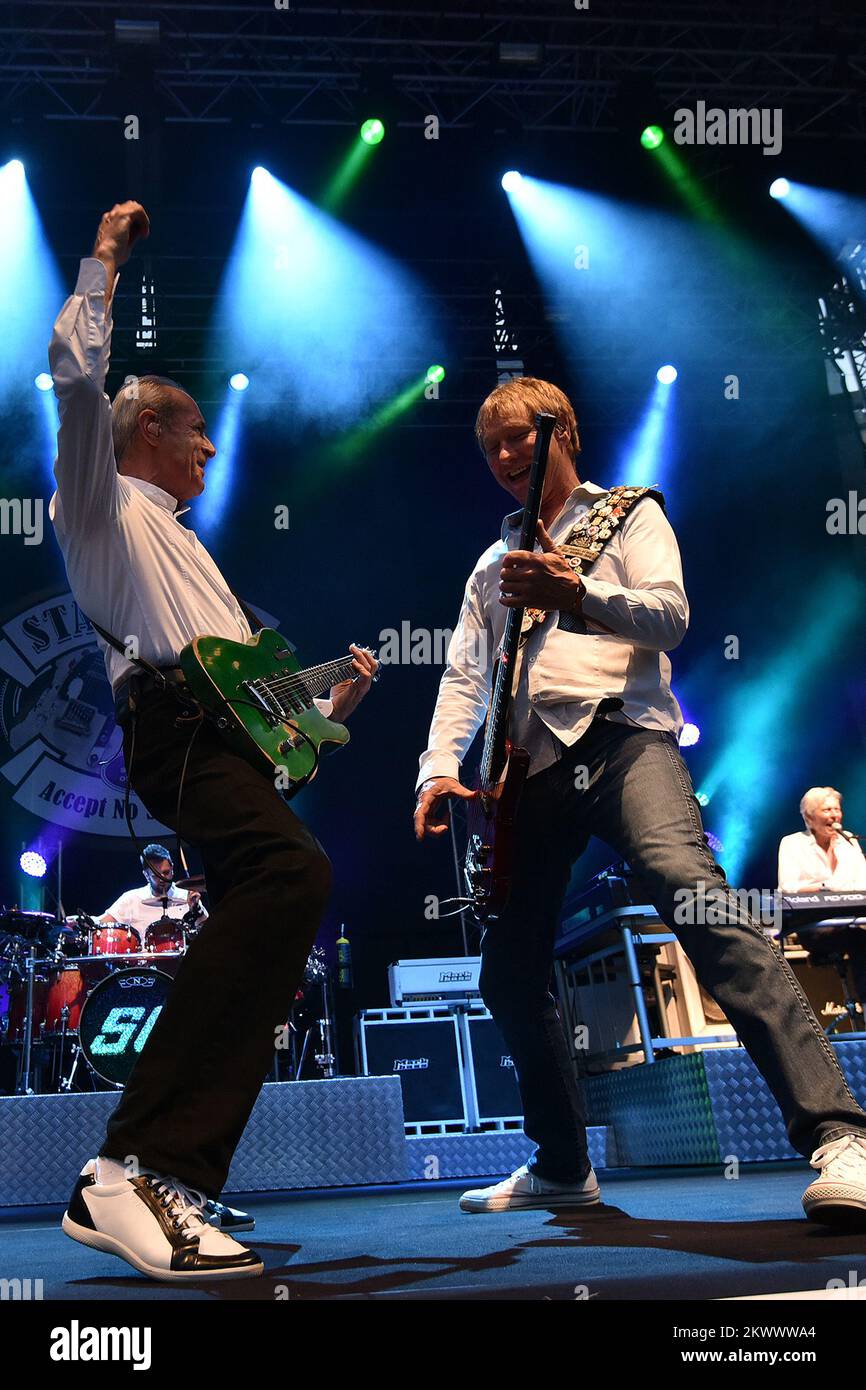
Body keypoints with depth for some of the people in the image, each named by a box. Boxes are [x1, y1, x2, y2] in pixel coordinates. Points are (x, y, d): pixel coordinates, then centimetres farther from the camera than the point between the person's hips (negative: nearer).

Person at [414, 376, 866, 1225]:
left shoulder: (628, 514, 13)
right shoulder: (493, 564, 28)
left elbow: (670, 616, -4)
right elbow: (464, 677, 20)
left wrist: (577, 596, -22)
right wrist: (439, 770, 2)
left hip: (619, 735, -6)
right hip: (529, 766, 6)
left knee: (685, 884, -33)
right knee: (508, 971, 3)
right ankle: (562, 1166, 20)